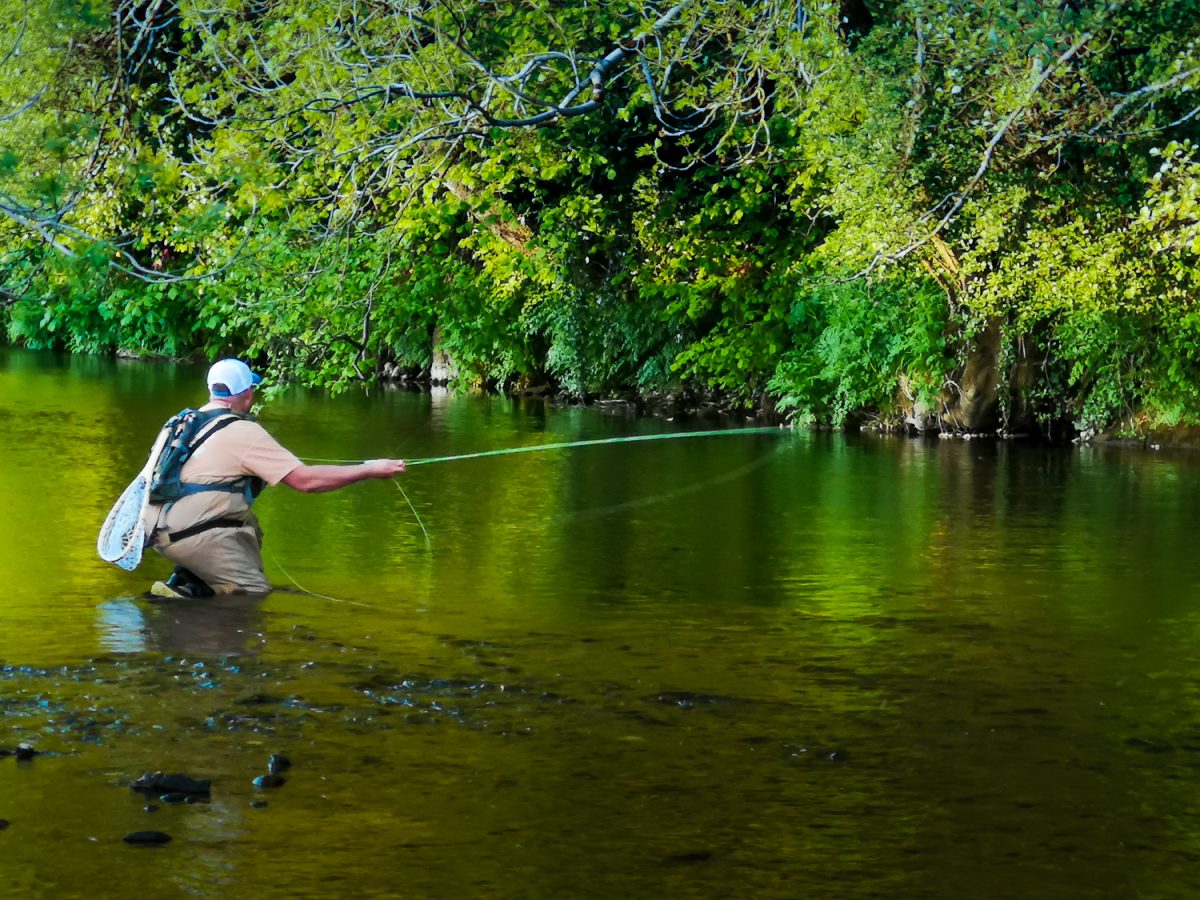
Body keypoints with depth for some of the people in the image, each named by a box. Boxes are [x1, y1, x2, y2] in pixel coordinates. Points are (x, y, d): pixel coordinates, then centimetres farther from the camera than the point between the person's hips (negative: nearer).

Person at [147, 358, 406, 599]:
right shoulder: (244, 432, -9)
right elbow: (306, 480, -12)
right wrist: (371, 470, -6)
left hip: (157, 527, 8)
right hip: (189, 530, -8)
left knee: (249, 529, 24)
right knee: (255, 593, -1)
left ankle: (186, 583, 10)